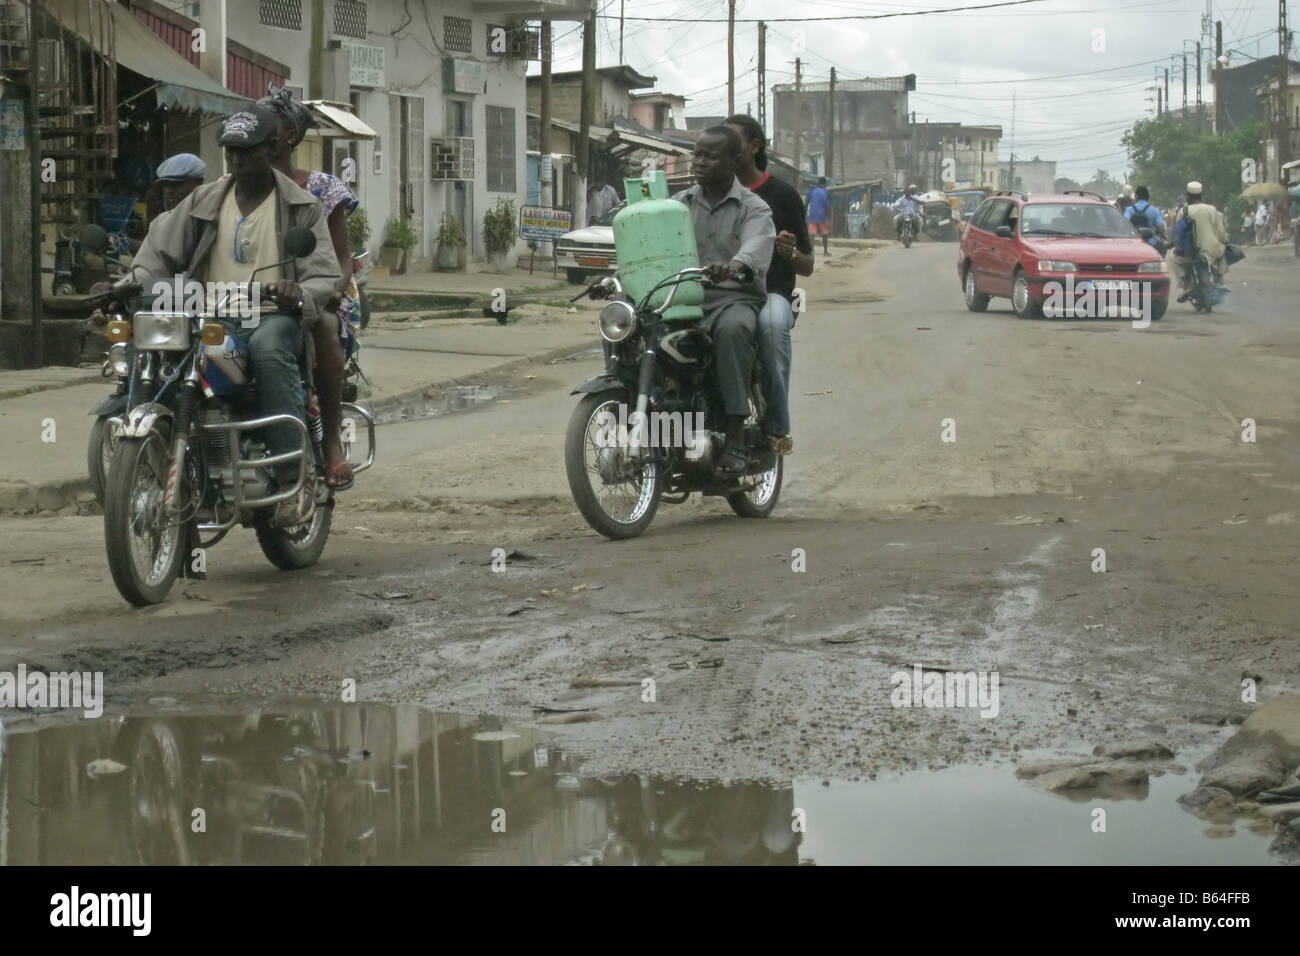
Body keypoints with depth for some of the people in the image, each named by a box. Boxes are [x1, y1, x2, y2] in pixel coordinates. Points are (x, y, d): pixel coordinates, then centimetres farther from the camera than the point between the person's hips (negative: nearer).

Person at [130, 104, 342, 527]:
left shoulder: (300, 206, 7)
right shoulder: (204, 202, 16)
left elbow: (324, 274, -2)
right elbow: (159, 253, 11)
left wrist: (300, 294, -26)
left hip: (274, 317, -3)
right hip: (214, 318, 3)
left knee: (269, 348, -39)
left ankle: (296, 475, -38)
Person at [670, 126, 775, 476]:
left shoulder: (753, 208, 2)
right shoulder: (679, 204, 18)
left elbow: (756, 246, -19)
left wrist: (735, 267, -43)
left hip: (734, 297, -4)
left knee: (732, 328, -40)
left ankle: (735, 437, -39)